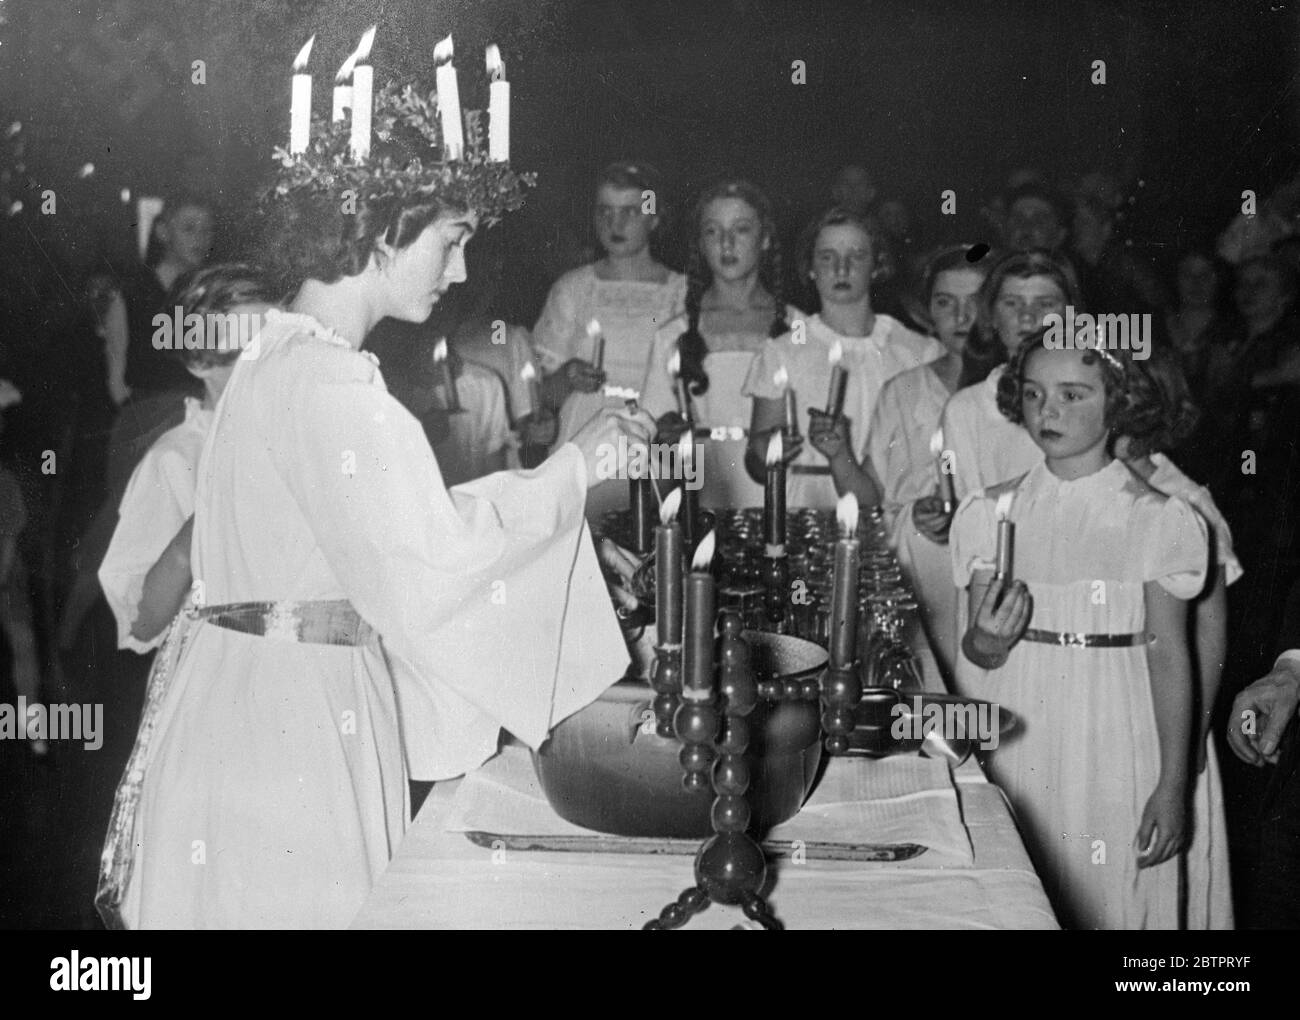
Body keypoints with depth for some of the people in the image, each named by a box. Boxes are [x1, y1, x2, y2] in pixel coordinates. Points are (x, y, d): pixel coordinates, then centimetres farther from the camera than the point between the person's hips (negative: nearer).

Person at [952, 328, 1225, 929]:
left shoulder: (1156, 519, -5)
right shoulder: (994, 512, 4)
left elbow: (1169, 656, -4)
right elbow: (975, 656, 8)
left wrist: (1174, 786, -7)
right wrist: (985, 642, -16)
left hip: (1113, 747, -2)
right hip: (1017, 742, 3)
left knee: (1109, 900, 3)